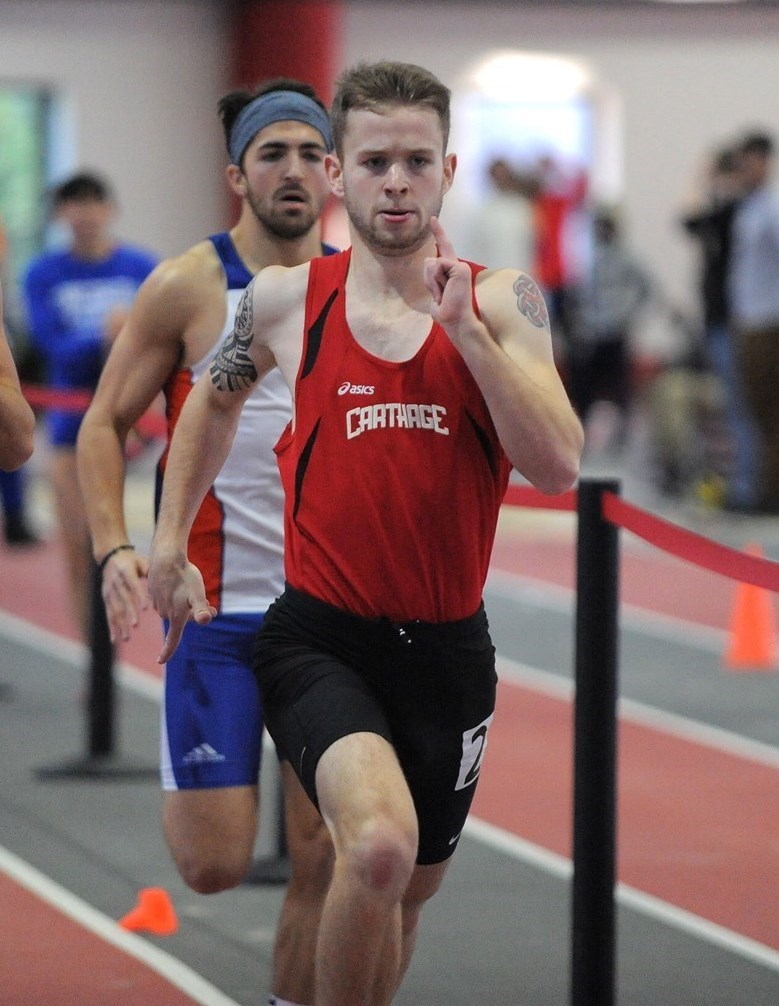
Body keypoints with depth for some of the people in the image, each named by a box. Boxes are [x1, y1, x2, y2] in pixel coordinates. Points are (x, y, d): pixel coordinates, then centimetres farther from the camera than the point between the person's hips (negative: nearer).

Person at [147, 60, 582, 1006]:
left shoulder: (501, 300, -2)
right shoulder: (286, 298, 0)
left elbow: (557, 466, -14)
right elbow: (213, 401, 21)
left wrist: (464, 325, -19)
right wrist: (169, 545, 18)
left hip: (447, 646, 3)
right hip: (317, 637, -2)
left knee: (410, 889, 18)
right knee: (380, 844, -29)